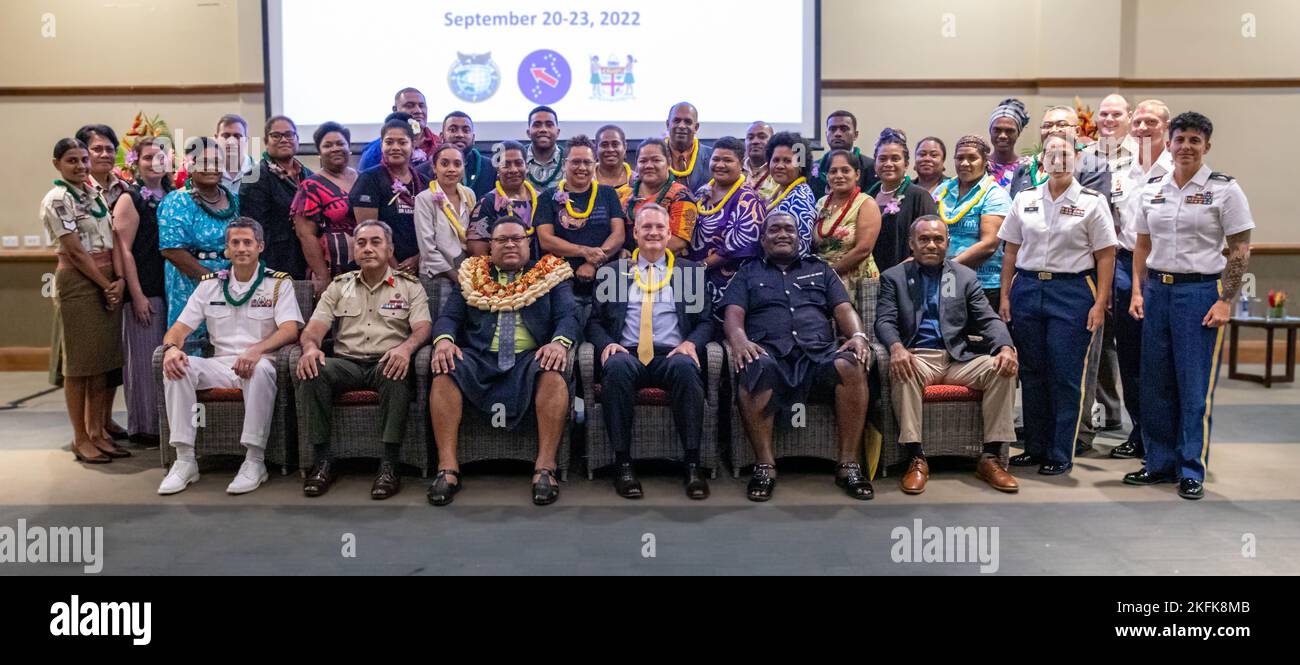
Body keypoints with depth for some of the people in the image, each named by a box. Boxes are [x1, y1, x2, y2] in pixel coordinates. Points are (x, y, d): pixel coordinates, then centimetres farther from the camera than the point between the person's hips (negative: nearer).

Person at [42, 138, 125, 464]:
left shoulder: (96, 194, 13)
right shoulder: (57, 199, -7)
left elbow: (112, 241, 8)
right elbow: (76, 251, -11)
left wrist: (120, 279, -5)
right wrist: (106, 285, -9)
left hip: (109, 282, 7)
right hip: (78, 283, -7)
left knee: (103, 361, 9)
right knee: (80, 362, 0)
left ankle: (97, 432, 18)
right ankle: (81, 439, 9)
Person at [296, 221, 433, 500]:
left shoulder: (410, 286, 11)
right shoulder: (339, 286, 18)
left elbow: (423, 327, -3)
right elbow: (313, 328, 9)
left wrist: (405, 348, -27)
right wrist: (310, 347, -17)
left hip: (387, 363, -2)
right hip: (347, 363, 3)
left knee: (397, 372, -38)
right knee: (314, 370, -30)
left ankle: (389, 464, -32)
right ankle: (323, 461, -21)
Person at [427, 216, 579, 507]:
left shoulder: (550, 274, 18)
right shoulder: (472, 275, 22)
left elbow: (568, 315, 5)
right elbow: (449, 316, 12)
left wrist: (560, 342, -18)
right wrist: (444, 339, -12)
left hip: (531, 358, -1)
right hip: (478, 358, 2)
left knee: (553, 372, -35)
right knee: (444, 371, -29)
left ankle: (545, 468, -33)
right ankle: (447, 468, -28)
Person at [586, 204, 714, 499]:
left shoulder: (691, 270, 19)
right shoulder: (613, 271, 20)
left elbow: (705, 321, 14)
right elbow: (594, 320, 15)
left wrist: (691, 343, -8)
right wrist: (606, 343, -6)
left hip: (672, 355, 0)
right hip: (627, 354, 0)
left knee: (686, 366, -36)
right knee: (616, 366, -36)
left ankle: (693, 464, -30)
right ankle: (623, 463, -28)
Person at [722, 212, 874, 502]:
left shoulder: (820, 269, 28)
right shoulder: (748, 273, 24)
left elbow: (844, 310, 16)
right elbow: (733, 313, 8)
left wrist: (858, 335, -7)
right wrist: (738, 338, -16)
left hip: (819, 351, 2)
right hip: (769, 351, -1)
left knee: (851, 366, -32)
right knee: (756, 369, -38)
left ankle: (849, 465, -26)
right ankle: (765, 466, -32)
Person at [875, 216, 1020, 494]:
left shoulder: (966, 276, 16)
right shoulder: (893, 277, 11)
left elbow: (988, 320, 8)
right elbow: (885, 321, -2)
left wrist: (1006, 347, -15)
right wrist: (896, 347, -26)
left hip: (958, 358, 3)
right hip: (917, 357, -3)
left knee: (1002, 368, -23)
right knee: (901, 369, -36)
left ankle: (990, 458, -17)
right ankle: (916, 458, -30)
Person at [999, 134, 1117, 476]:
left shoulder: (1092, 201, 0)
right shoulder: (1024, 199, 9)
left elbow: (1105, 256, -2)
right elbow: (1011, 252, 11)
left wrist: (1100, 304, -9)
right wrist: (1005, 295, 5)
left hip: (1072, 293, -3)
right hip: (1027, 289, 3)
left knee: (1068, 376, -1)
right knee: (1032, 372, 8)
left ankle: (1061, 454, 9)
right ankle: (1036, 447, 21)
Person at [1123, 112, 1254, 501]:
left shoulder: (1224, 189, -4)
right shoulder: (1152, 189, 9)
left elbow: (1240, 251, -5)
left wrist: (1226, 302, -11)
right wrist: (1137, 291, 5)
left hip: (1200, 292, -4)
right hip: (1157, 291, 5)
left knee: (1196, 387, -1)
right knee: (1155, 384, 9)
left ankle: (1192, 471, 10)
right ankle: (1159, 463, 20)